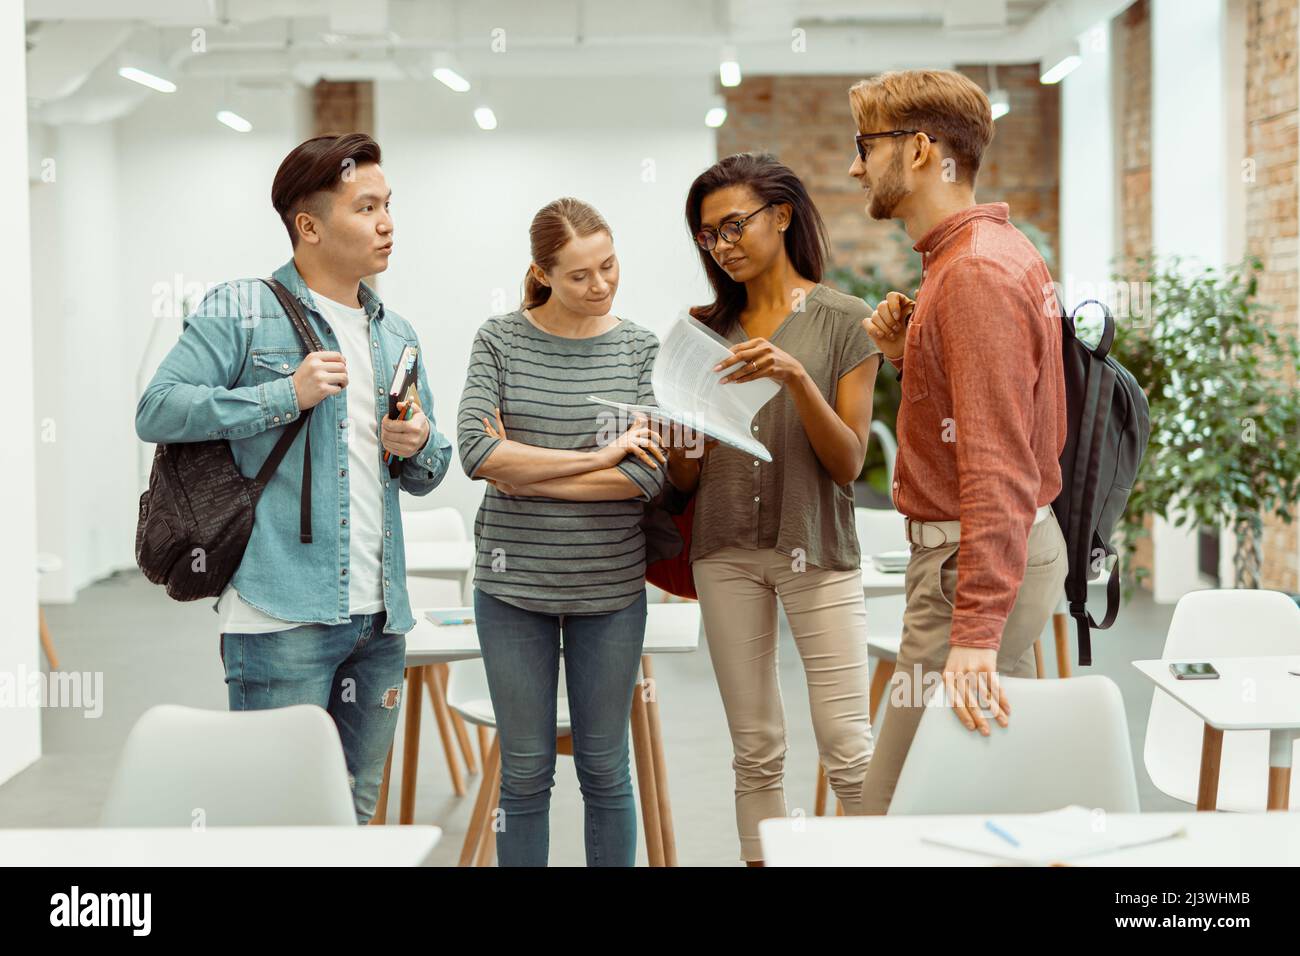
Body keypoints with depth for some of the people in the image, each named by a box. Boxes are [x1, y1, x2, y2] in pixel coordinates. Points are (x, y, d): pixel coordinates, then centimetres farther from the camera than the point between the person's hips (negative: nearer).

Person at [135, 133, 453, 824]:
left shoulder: (397, 336, 19)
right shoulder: (241, 311, -2)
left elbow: (426, 476, 25)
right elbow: (156, 410, -11)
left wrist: (420, 446, 0)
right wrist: (287, 394, -15)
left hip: (380, 617, 7)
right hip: (284, 615, -7)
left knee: (355, 812, 14)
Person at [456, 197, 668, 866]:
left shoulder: (640, 350, 0)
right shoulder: (500, 341, -1)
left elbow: (648, 475, -10)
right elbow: (476, 452, -15)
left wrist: (522, 471, -12)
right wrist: (601, 457, -14)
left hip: (610, 586, 1)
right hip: (514, 583, 0)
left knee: (605, 769, 11)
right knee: (525, 772, 8)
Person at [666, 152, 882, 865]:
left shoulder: (844, 321, -1)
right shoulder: (705, 327, 10)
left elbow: (847, 463, -6)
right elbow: (688, 478, 11)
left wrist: (796, 376, -19)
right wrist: (676, 451, -12)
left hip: (816, 547, -3)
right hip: (725, 548, 3)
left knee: (849, 752, -8)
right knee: (756, 754, 6)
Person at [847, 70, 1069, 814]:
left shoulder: (976, 272, -18)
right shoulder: (1001, 251, 15)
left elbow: (998, 461, -25)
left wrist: (974, 633, -31)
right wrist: (911, 354, 6)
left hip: (972, 563, -11)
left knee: (898, 811, -8)